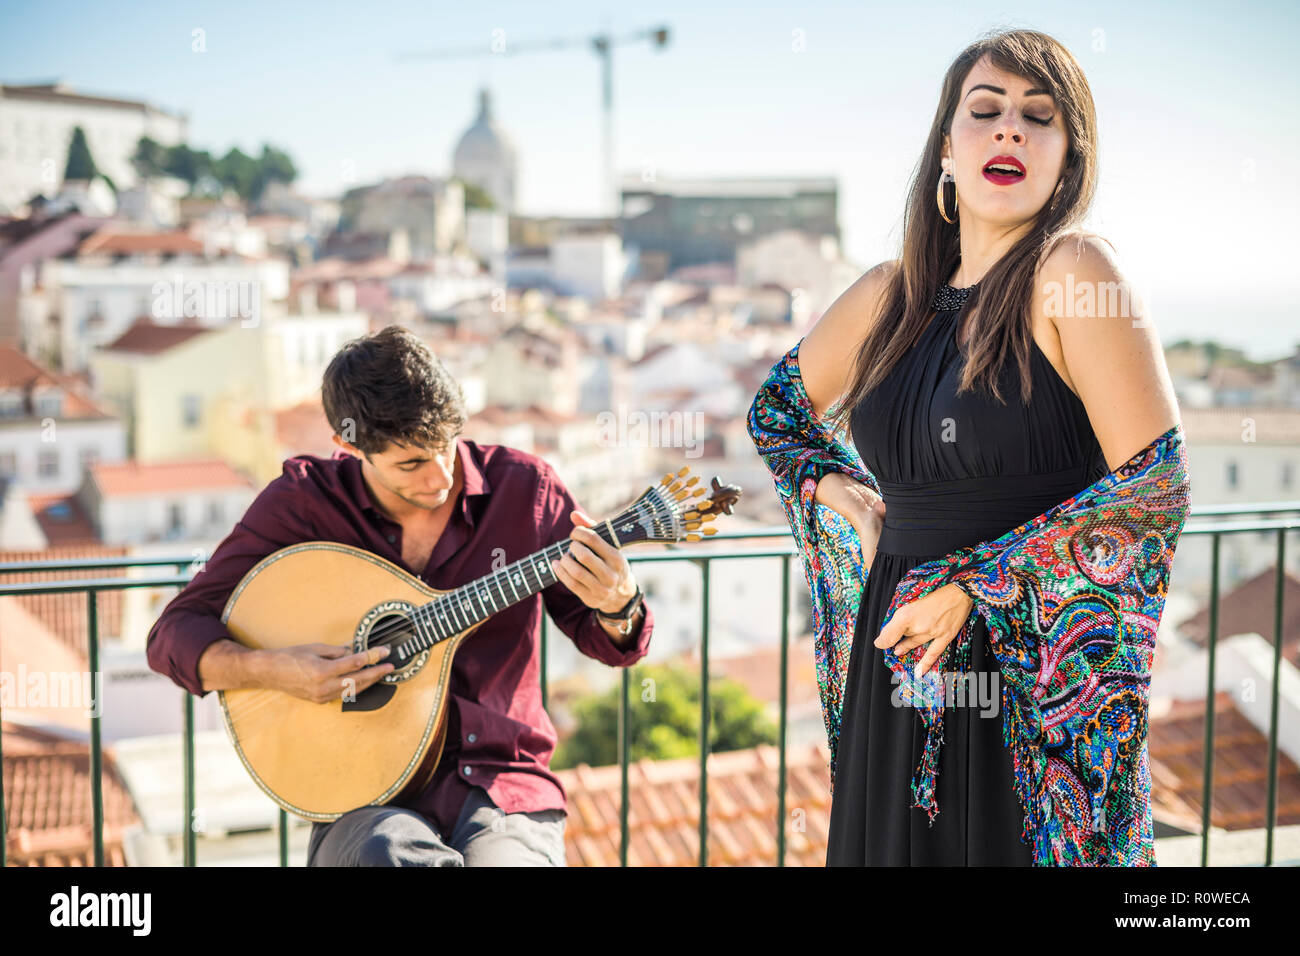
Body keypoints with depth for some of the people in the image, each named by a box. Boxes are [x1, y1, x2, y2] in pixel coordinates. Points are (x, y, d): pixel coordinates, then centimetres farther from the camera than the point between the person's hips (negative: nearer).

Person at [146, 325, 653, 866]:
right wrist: (271, 670, -19)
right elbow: (174, 634, 0)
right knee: (383, 853, -35)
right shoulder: (303, 501, -1)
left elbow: (613, 646, 10)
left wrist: (617, 608, -14)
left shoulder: (523, 487, 2)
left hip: (503, 787, 1)